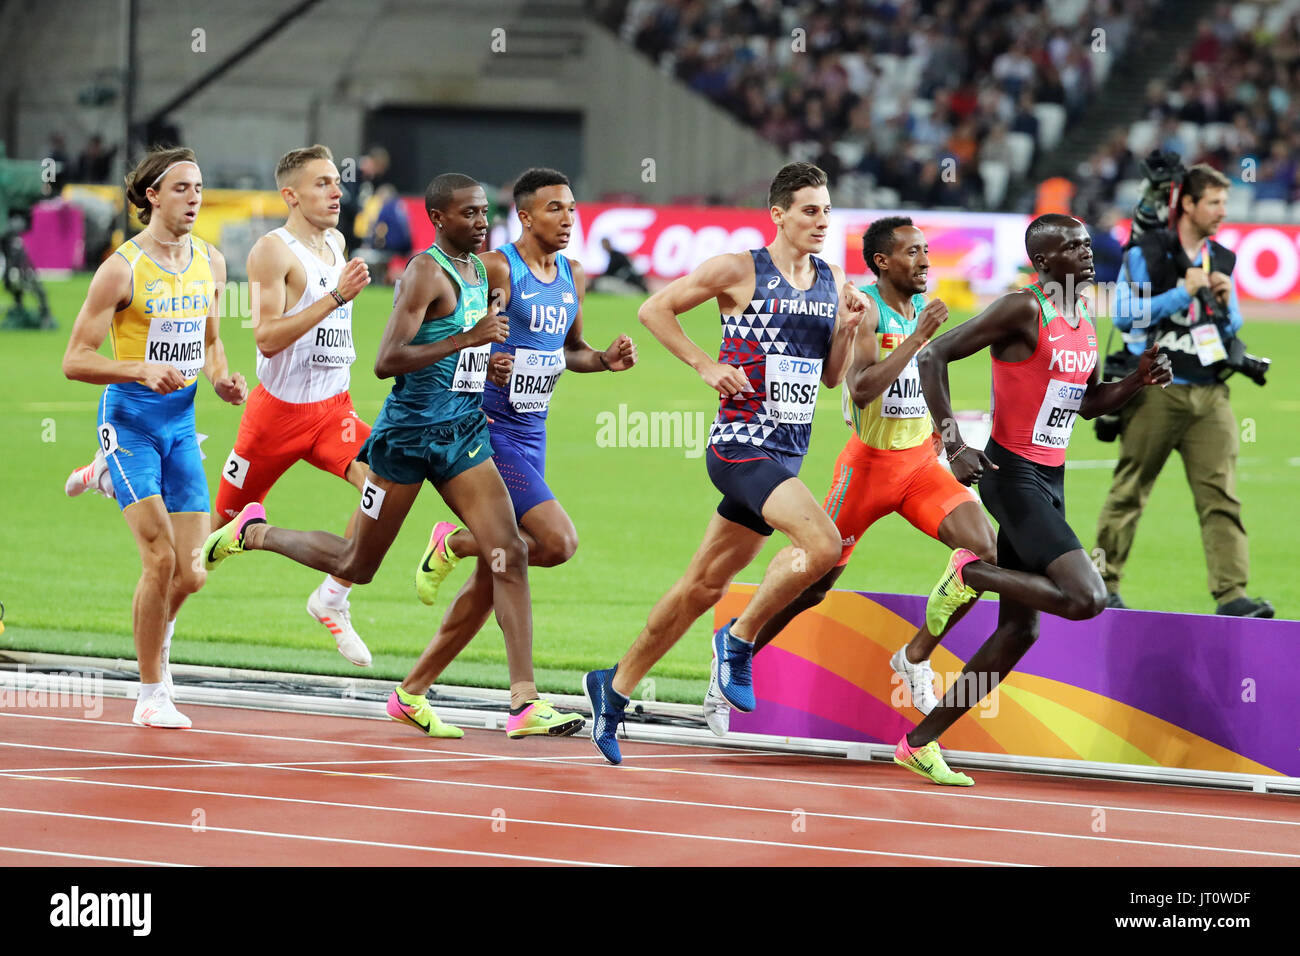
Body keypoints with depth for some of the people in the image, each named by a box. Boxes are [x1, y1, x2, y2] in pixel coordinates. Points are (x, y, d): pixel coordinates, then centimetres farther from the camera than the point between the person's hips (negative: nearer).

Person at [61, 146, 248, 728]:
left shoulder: (210, 263, 7)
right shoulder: (122, 269, -12)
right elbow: (74, 359, -11)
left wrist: (220, 379, 3)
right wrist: (143, 371, -25)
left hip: (181, 422, 5)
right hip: (129, 419, -5)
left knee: (191, 574, -2)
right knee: (160, 557, -16)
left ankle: (153, 632, 32)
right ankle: (151, 695, -2)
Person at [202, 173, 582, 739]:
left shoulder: (479, 271, 12)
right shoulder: (426, 273, -15)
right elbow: (386, 362, -24)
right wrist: (465, 340, -28)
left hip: (463, 433, 7)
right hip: (409, 432, -7)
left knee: (509, 553, -9)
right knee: (356, 566, 6)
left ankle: (524, 702, -13)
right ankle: (254, 533, 32)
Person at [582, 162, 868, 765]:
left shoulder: (832, 281, 11)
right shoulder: (739, 271, -7)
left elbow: (831, 377, 18)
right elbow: (654, 309, -1)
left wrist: (846, 329, 0)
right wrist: (706, 365, -9)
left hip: (787, 453, 7)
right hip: (740, 442, -7)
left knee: (705, 585, 11)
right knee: (822, 544, -25)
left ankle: (616, 688, 22)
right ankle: (739, 640, -5)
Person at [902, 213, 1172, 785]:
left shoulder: (1083, 324, 13)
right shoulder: (1025, 311, -13)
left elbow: (1089, 402, 26)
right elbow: (933, 356, -15)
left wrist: (1140, 380, 7)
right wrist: (953, 445, -21)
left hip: (1051, 480, 9)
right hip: (1014, 475, -9)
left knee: (1020, 629, 9)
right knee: (1087, 599, -23)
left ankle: (920, 743, 16)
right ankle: (970, 573, -3)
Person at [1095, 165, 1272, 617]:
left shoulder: (1222, 260, 15)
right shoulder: (1146, 252, -1)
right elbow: (1124, 314, -10)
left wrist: (1226, 304, 0)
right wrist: (1183, 294, -13)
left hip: (1210, 393, 4)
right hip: (1156, 390, -4)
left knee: (1221, 494, -7)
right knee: (1129, 490, 3)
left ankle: (1232, 593, -13)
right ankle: (1105, 582, 17)